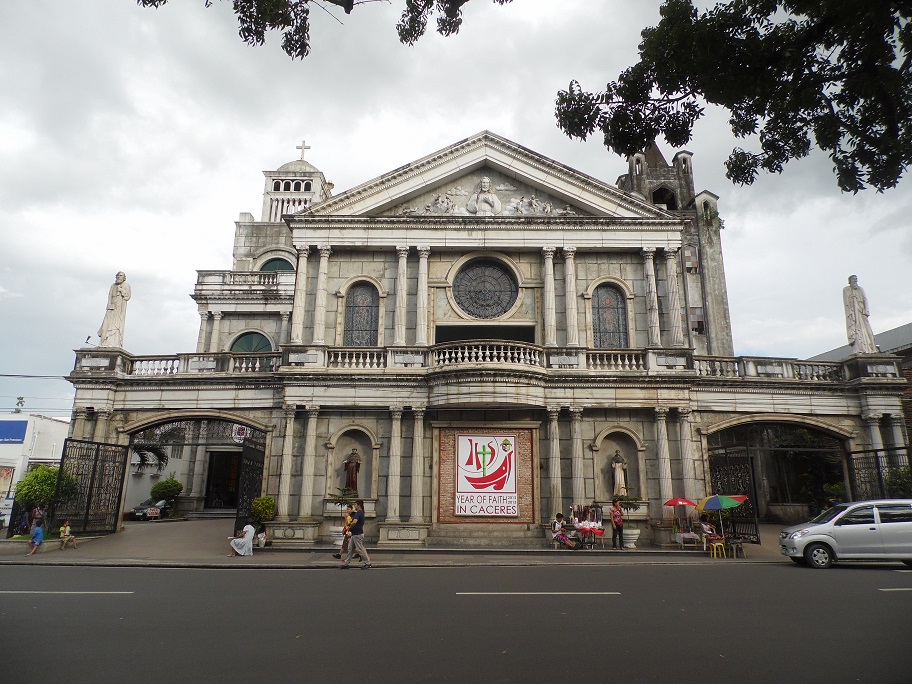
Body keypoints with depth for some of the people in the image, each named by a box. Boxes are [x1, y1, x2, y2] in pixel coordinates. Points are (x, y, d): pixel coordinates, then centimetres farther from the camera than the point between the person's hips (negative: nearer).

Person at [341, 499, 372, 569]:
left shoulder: (358, 513, -19)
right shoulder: (361, 512, 13)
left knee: (360, 549, -3)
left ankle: (368, 563, 3)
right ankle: (346, 563, 18)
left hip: (357, 534, -10)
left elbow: (354, 522, -34)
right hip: (355, 534, 10)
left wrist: (349, 528, -17)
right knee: (350, 549, 13)